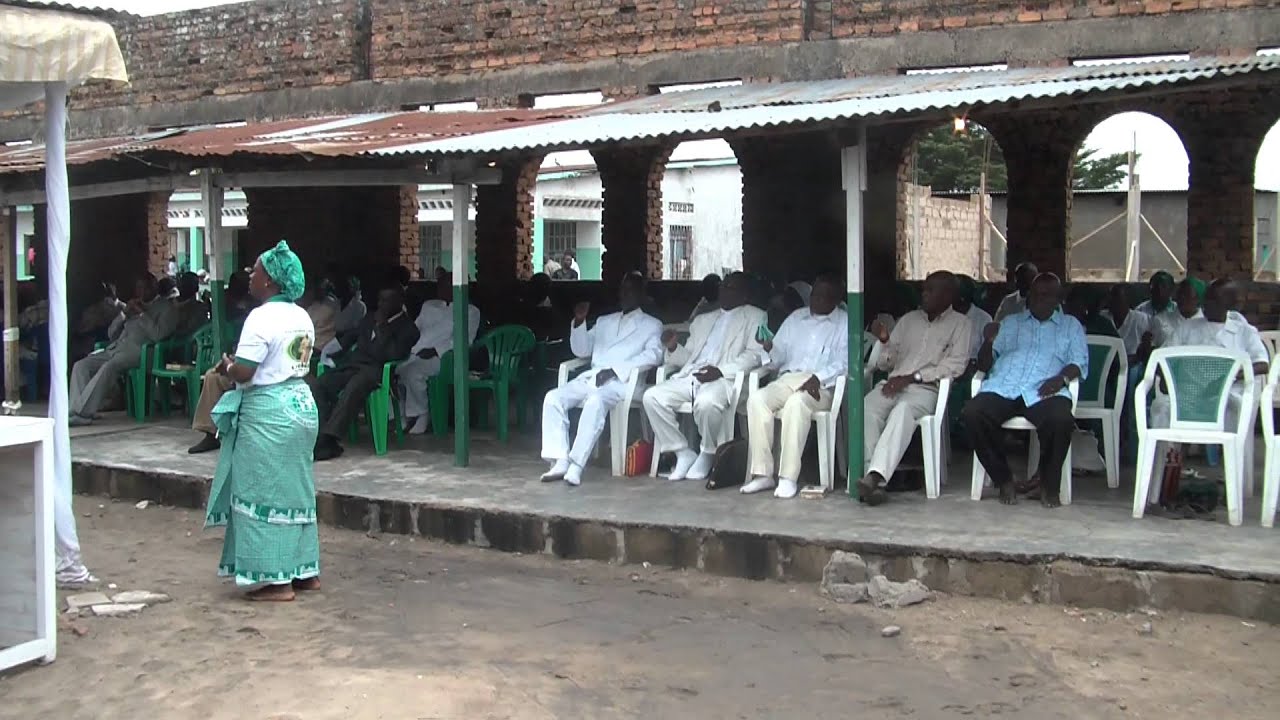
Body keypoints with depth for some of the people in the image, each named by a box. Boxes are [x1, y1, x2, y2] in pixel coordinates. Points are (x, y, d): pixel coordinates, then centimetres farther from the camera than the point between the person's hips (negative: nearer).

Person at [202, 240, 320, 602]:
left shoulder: (261, 318, -17)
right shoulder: (302, 317, 10)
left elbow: (243, 373, -20)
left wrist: (226, 365, 2)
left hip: (268, 413, -9)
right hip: (302, 404, 9)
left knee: (265, 492, 0)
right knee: (295, 489, 15)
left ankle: (276, 579, 3)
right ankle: (305, 571, 22)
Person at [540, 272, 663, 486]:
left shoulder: (652, 325, 13)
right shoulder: (604, 321, 30)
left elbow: (653, 355, -5)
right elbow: (581, 350, 24)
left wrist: (615, 369, -16)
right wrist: (579, 322, 5)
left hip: (621, 382, -6)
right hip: (590, 378, 6)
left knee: (596, 402, -38)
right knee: (553, 398, -21)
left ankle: (576, 467, -41)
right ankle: (560, 462, -25)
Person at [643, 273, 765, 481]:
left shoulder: (754, 317, 13)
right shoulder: (703, 319, 30)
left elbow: (754, 354, -2)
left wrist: (721, 370, -16)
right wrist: (673, 348, 3)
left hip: (723, 378, -6)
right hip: (691, 376, 6)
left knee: (706, 402, -39)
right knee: (652, 396, -20)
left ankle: (707, 454, -10)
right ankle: (683, 453, -9)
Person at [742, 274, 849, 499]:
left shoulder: (845, 323, 10)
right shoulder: (795, 318, 24)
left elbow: (844, 362, -3)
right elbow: (778, 359, 21)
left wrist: (818, 378, -19)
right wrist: (770, 349, -3)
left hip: (822, 386, -4)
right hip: (788, 378, 4)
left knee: (796, 403, -38)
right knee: (756, 399, -27)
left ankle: (788, 477, -36)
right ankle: (762, 474, -27)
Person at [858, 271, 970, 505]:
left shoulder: (959, 323, 10)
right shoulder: (909, 319, 24)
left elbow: (956, 364, -4)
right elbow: (885, 363, 23)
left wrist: (912, 377, -12)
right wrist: (884, 341, 1)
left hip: (926, 388, -4)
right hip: (894, 384, 4)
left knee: (903, 410, -38)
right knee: (867, 407, -31)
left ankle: (875, 476, -51)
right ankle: (875, 482, -40)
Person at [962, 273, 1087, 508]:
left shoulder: (1070, 325, 28)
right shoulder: (1010, 323, 30)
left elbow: (1079, 362, 12)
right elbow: (984, 364, 22)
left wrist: (1061, 378, -11)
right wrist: (988, 343, -1)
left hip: (1044, 391, -1)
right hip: (1002, 387, 2)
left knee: (1060, 419, -36)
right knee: (973, 413, -31)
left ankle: (1048, 483, -10)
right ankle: (1003, 480, -13)